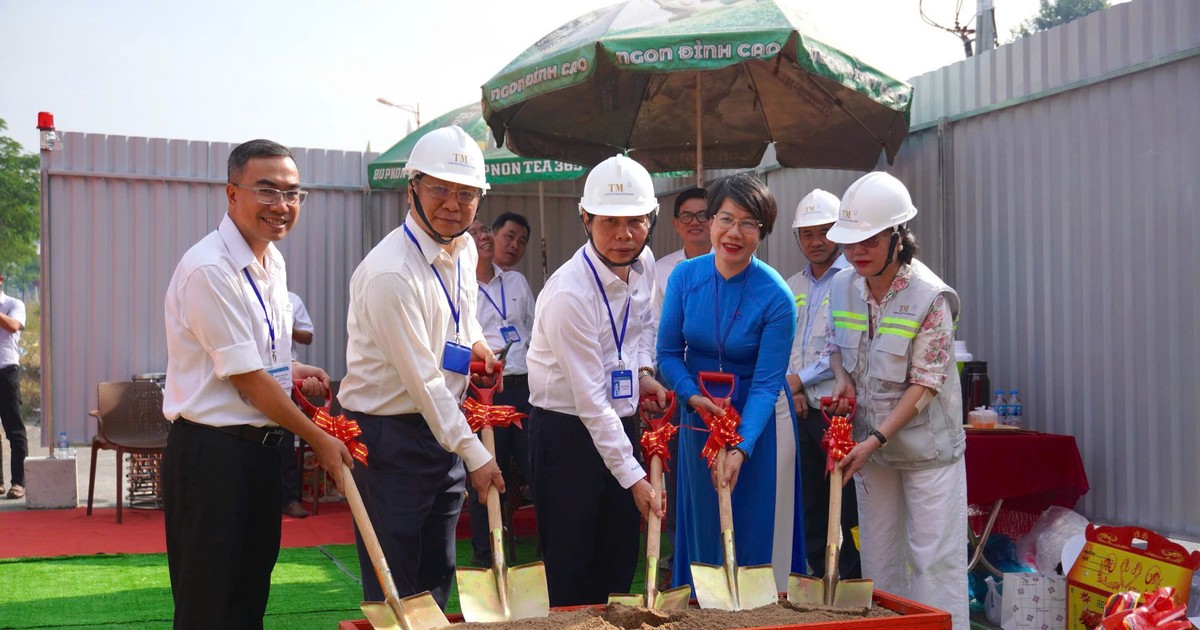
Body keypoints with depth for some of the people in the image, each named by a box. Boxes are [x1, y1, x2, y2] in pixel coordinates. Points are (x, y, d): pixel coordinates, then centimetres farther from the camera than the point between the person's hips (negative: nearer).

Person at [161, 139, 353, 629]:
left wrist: (290, 370, 3)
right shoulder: (209, 270, -19)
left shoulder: (273, 262, 9)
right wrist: (319, 439, -11)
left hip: (261, 442, 8)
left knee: (252, 590, 18)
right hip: (211, 450, -8)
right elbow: (248, 379, -18)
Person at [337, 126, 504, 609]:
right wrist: (475, 455, -18)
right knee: (394, 586, 2)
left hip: (444, 427, 8)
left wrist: (475, 341, 6)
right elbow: (422, 380, -22)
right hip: (391, 437, -8)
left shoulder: (465, 250, 4)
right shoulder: (390, 273, -22)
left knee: (438, 574, 17)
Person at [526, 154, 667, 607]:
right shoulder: (569, 293, -26)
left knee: (621, 560, 14)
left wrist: (645, 372, 2)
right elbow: (591, 400, -25)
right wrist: (633, 477, -23)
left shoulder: (643, 264, -2)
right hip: (567, 430, -7)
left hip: (620, 421, 7)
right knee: (569, 568, 3)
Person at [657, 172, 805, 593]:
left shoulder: (776, 297, -18)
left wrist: (741, 449, -30)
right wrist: (693, 396, -21)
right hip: (700, 417, 3)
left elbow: (766, 384, -19)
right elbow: (668, 352, -3)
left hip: (758, 421, -3)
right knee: (703, 527, 14)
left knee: (757, 533, 5)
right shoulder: (685, 277, -9)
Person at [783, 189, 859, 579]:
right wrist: (793, 388, -1)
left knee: (849, 511, -3)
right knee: (811, 508, 12)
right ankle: (817, 586, 23)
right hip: (803, 411, 6)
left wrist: (802, 378, -8)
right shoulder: (791, 287, 16)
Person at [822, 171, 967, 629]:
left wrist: (875, 440, -23)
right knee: (878, 553, 14)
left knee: (935, 556, -1)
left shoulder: (931, 297, -18)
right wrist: (843, 378, -6)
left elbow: (925, 383, -17)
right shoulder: (842, 286, -2)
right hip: (869, 441, 5)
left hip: (925, 443, -5)